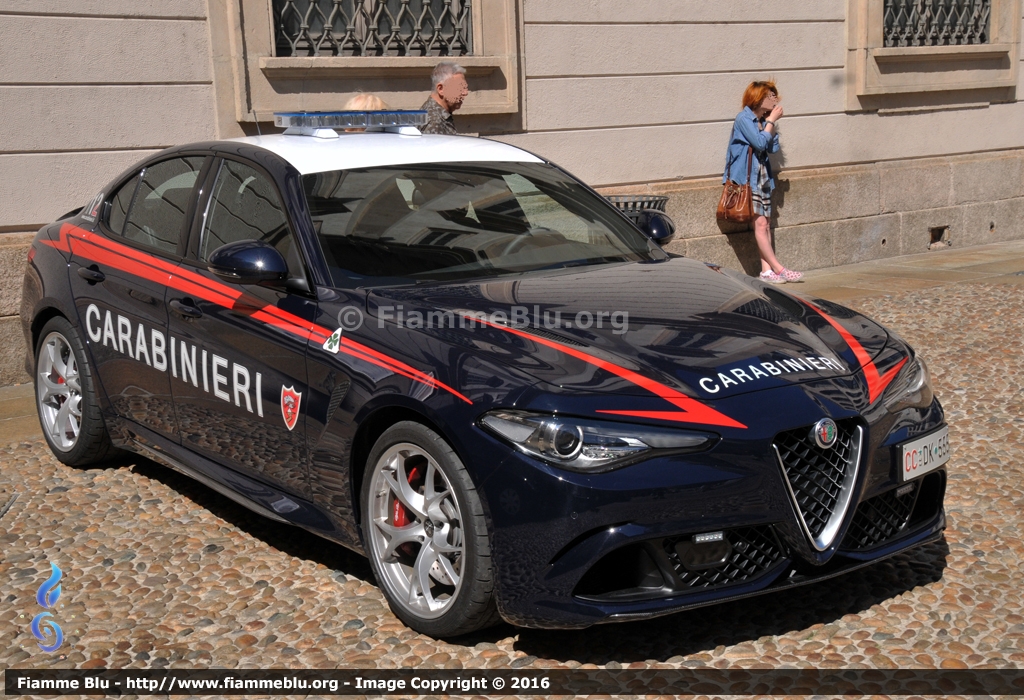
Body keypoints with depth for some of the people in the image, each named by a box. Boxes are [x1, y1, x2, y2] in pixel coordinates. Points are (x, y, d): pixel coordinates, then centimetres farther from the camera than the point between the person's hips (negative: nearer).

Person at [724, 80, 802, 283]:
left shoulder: (762, 121, 15)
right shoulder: (743, 118, -9)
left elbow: (773, 148, 9)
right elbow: (759, 143, -17)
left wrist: (773, 123, 4)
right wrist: (771, 121, -8)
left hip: (762, 177, 9)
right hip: (747, 177, -9)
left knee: (766, 224, 3)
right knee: (760, 223, -9)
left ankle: (766, 270, 2)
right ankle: (779, 269, -10)